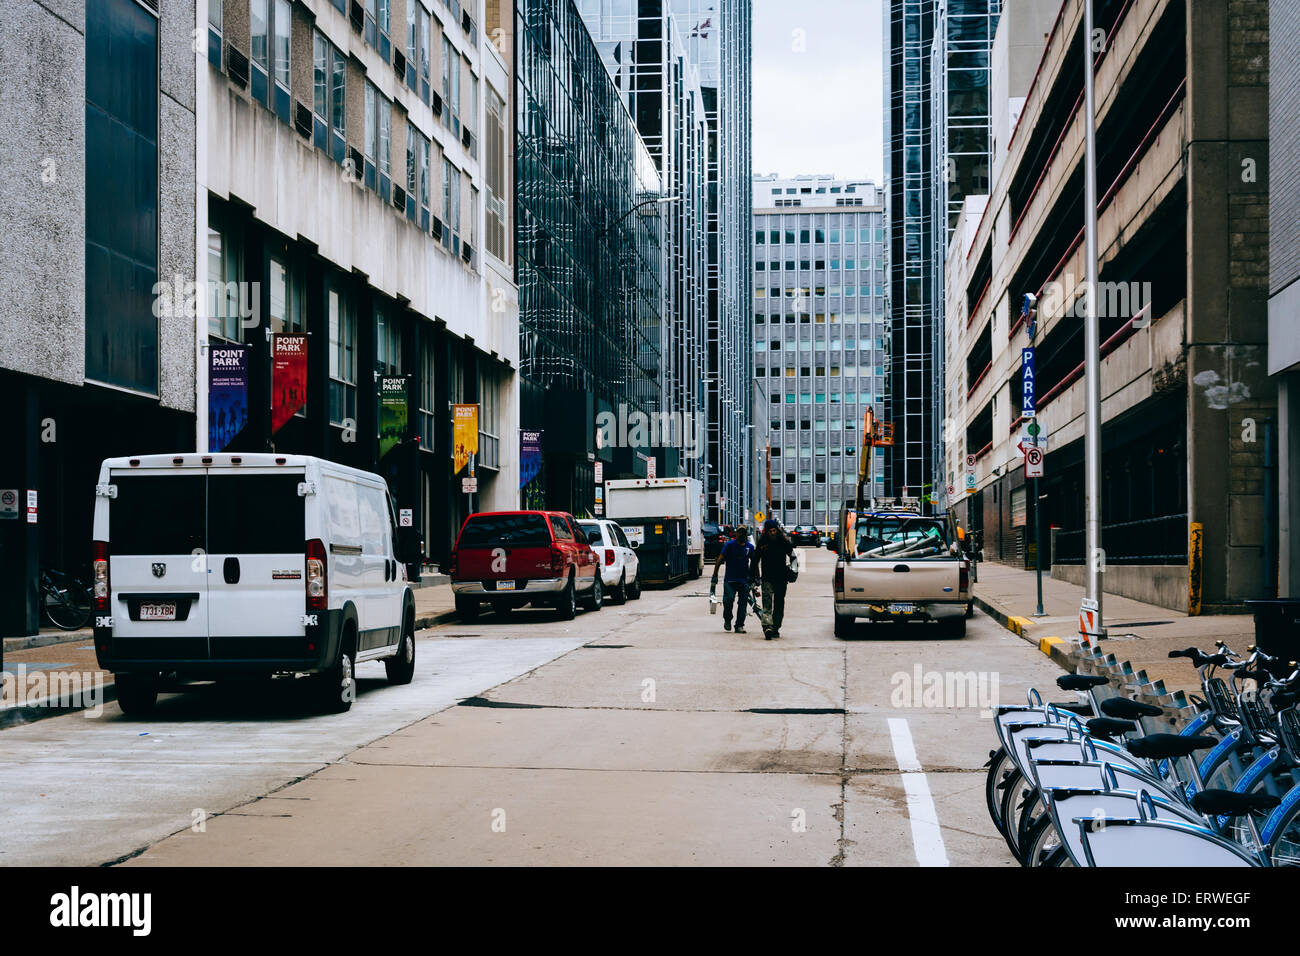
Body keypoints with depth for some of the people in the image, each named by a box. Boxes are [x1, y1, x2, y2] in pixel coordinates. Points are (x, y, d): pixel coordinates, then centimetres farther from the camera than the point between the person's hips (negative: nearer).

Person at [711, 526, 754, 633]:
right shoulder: (729, 545, -3)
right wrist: (715, 575, -5)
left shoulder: (750, 547, 6)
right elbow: (719, 560, -1)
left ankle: (739, 625, 8)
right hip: (730, 579, -3)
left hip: (744, 580, 3)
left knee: (742, 602, 0)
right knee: (729, 599, -15)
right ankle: (727, 620, 9)